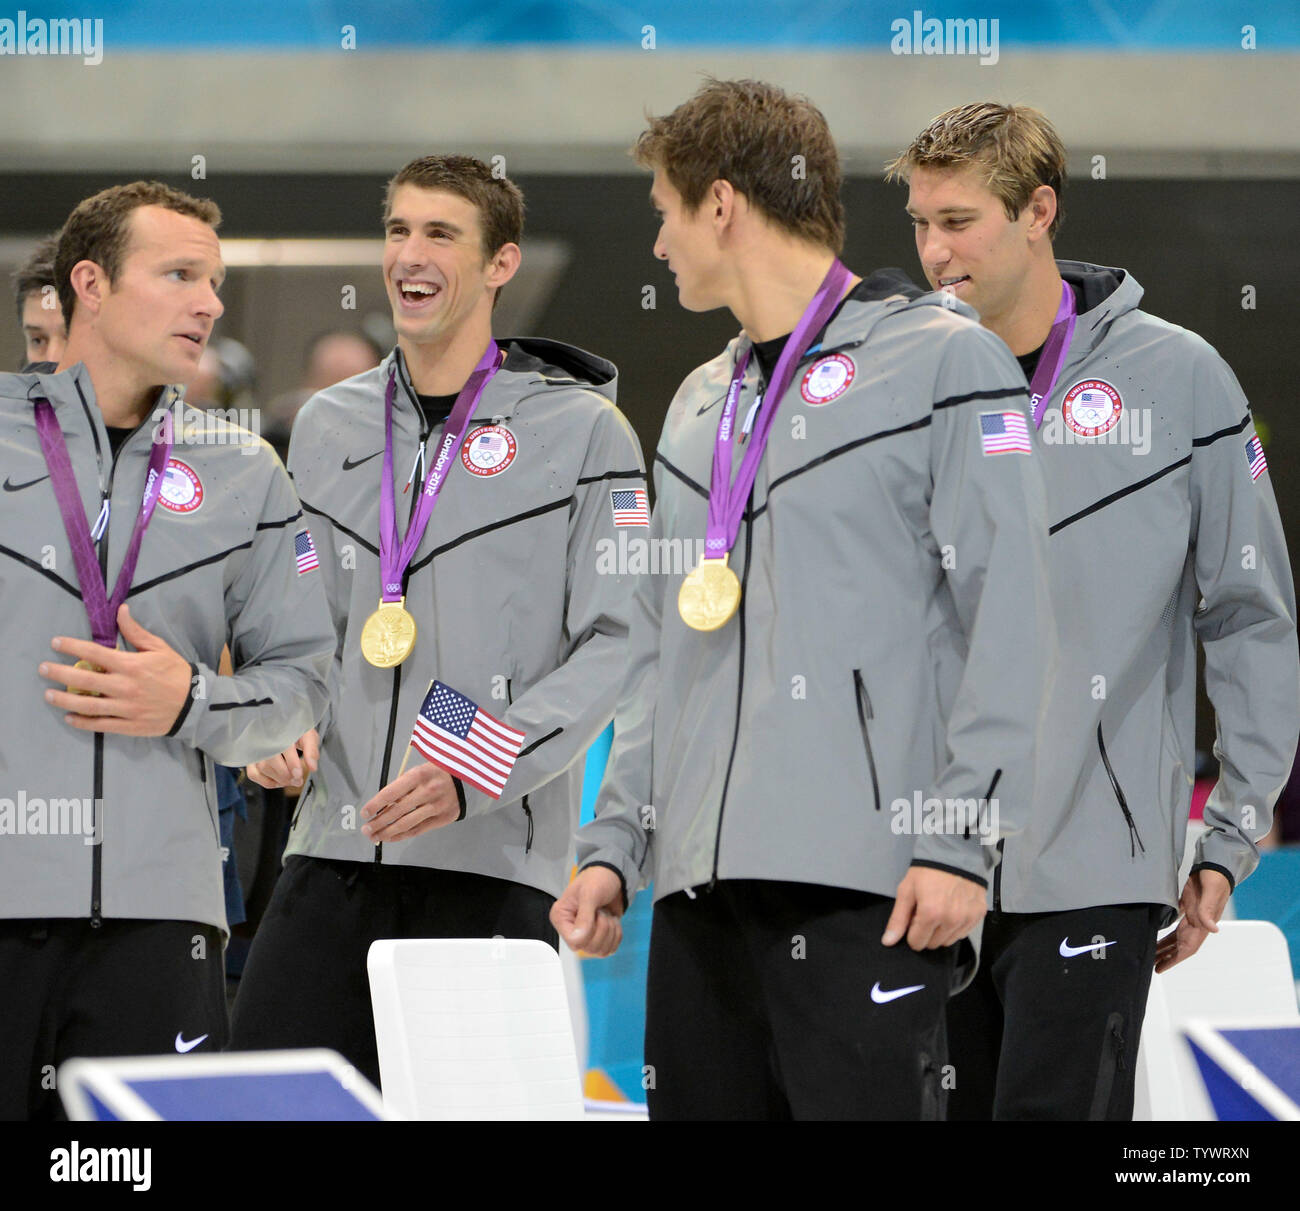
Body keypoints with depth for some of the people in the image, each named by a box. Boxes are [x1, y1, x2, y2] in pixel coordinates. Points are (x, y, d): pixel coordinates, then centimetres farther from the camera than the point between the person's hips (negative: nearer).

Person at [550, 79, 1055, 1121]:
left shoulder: (941, 359, 0)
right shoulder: (701, 403, 23)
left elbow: (1009, 623, -7)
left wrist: (961, 840, -14)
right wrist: (614, 842, 15)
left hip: (867, 881, -7)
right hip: (700, 883, 7)